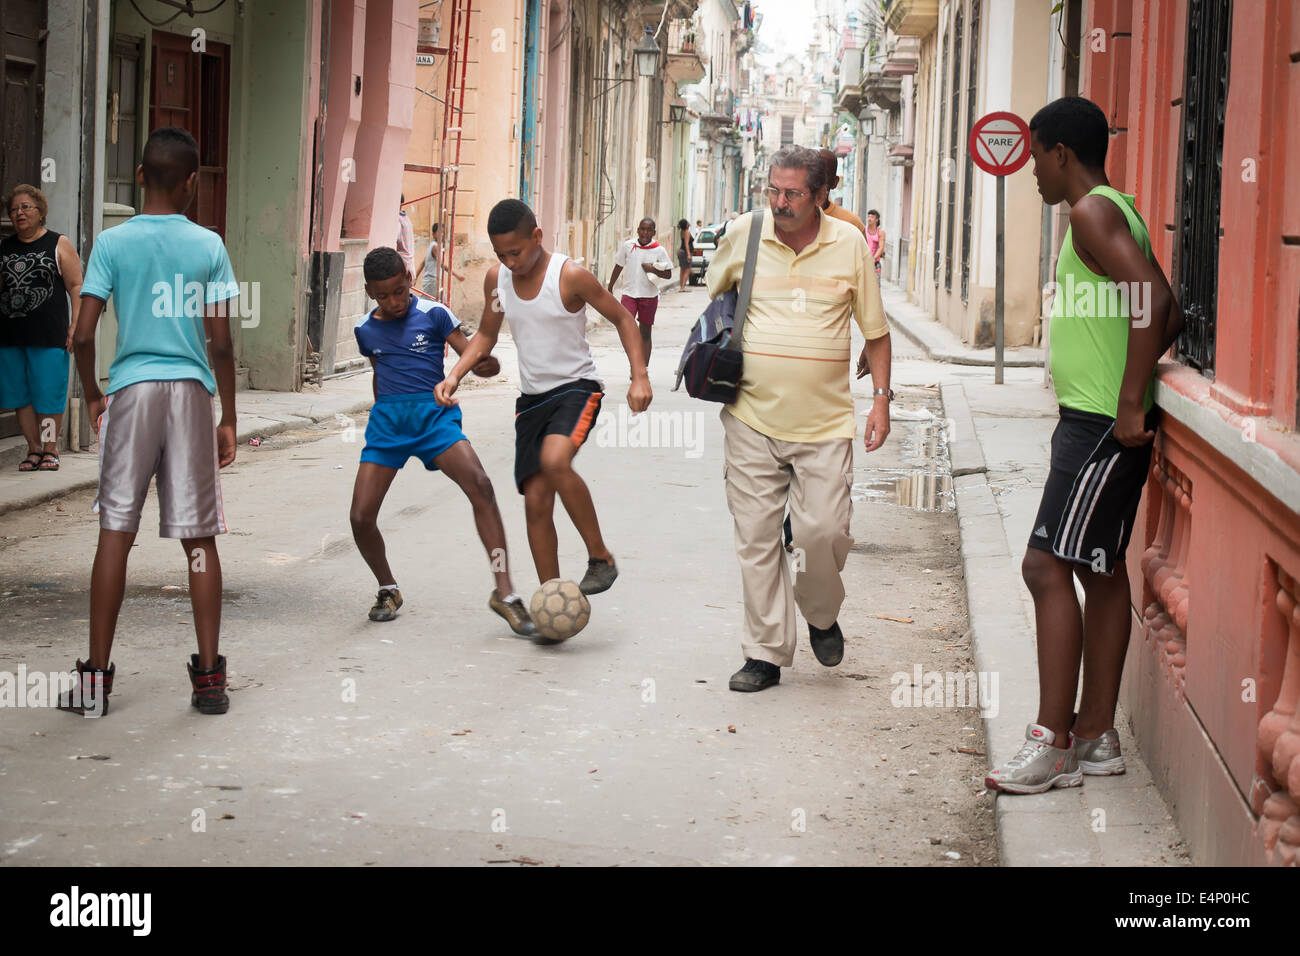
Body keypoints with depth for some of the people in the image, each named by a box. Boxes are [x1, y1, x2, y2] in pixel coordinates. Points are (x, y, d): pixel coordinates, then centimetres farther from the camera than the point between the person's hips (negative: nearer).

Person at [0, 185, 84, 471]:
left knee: (48, 393, -4)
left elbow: (76, 287, -1)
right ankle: (34, 448, 14)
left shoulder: (59, 245, 3)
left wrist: (75, 325, -10)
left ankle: (50, 448, 8)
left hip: (48, 333, -4)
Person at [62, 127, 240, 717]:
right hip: (192, 392, 0)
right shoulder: (208, 246, 1)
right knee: (199, 538, 4)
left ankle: (96, 677, 4)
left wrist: (92, 397, 12)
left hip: (131, 391, 0)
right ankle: (208, 677, 6)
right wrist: (228, 419, 8)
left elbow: (83, 335, -4)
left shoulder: (112, 243, 0)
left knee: (116, 532, 3)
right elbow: (221, 343, -1)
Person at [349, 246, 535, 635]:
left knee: (480, 485, -28)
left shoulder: (432, 314, 0)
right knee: (361, 517, -8)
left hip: (433, 413, -3)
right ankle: (388, 589, 21)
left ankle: (503, 592, -24)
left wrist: (486, 364, -28)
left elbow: (472, 356, -5)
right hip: (387, 417, 3)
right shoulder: (366, 329, 11)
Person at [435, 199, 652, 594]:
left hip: (576, 388, -6)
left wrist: (639, 376, -16)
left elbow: (622, 318, -6)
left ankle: (601, 557, -16)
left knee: (554, 461, -34)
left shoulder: (570, 276, -17)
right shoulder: (496, 279, -1)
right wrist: (455, 375, -1)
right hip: (531, 397, 6)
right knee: (536, 501, 1)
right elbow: (486, 335, 15)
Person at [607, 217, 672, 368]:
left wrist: (653, 270, -15)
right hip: (630, 293, 0)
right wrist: (610, 288, 16)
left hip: (649, 295, 0)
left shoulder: (659, 250, -3)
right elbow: (618, 267, 12)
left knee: (645, 333, 8)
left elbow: (668, 274, 1)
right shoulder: (628, 246, 0)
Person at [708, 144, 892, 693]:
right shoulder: (743, 235, 1)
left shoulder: (850, 245, 0)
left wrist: (881, 399, 3)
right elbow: (716, 294, 21)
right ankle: (765, 653, 11)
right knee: (756, 538, 1)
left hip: (825, 423, -1)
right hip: (752, 419, 1)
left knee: (825, 531, -6)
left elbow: (874, 329, 8)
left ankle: (822, 616, 24)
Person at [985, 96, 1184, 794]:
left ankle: (1053, 744, -8)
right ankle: (1096, 735, 19)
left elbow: (1154, 300, -27)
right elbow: (1170, 313, 19)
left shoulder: (1092, 212, -14)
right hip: (1099, 421, 11)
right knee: (1101, 572, 13)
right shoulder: (1116, 212, 17)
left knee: (1048, 567, -10)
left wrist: (1130, 404, -24)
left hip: (1101, 425, -11)